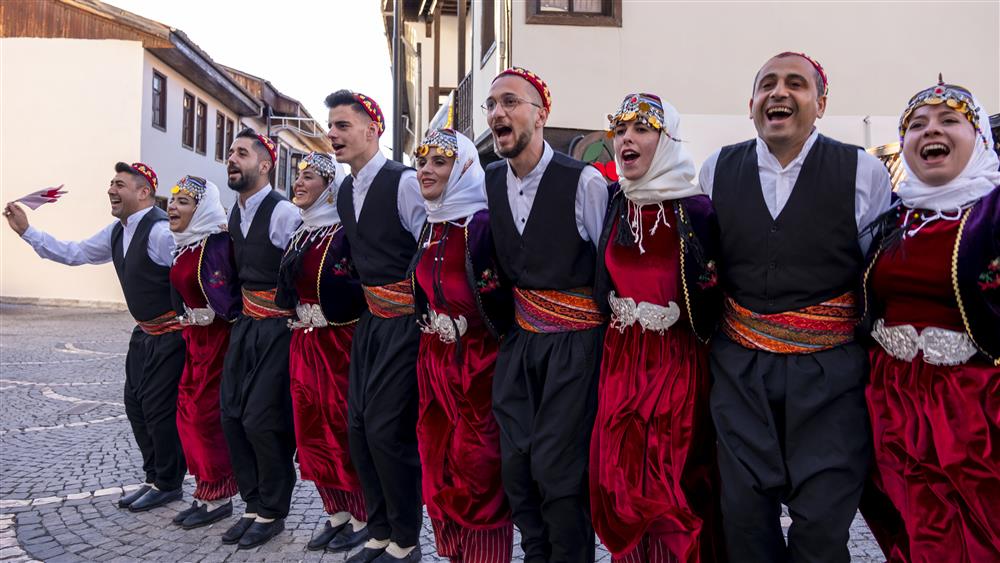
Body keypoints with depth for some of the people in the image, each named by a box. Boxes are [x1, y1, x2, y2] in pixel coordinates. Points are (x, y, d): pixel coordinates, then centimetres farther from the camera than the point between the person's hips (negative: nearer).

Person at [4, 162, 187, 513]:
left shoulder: (161, 231, -22)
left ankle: (168, 485, 17)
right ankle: (154, 478, 29)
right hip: (145, 332, 10)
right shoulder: (117, 232, 8)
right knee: (136, 405, 14)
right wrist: (26, 231, 13)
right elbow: (74, 254, 17)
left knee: (160, 409, -2)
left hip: (170, 334, -10)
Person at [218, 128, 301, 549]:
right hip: (245, 325, 8)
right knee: (231, 415, 8)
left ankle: (272, 512, 13)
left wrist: (297, 317, -11)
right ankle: (253, 505, 23)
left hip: (278, 328, -8)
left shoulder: (284, 213, -15)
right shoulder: (234, 215, 11)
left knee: (262, 419, -7)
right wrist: (233, 308, 17)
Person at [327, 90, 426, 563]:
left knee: (388, 428, -6)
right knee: (360, 425, 11)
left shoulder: (404, 182, -14)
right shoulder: (344, 192, 11)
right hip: (370, 319, 8)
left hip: (405, 321, -8)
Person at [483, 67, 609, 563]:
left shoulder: (584, 182, -13)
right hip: (517, 341, 6)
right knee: (515, 464, 9)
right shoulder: (490, 182, 5)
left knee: (557, 467, -5)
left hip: (574, 343, -5)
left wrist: (610, 335, -2)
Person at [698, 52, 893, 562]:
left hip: (830, 373, -2)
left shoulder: (865, 172, -2)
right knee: (744, 518, 10)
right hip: (739, 370, 2)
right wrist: (709, 332, 12)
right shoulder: (716, 170, 5)